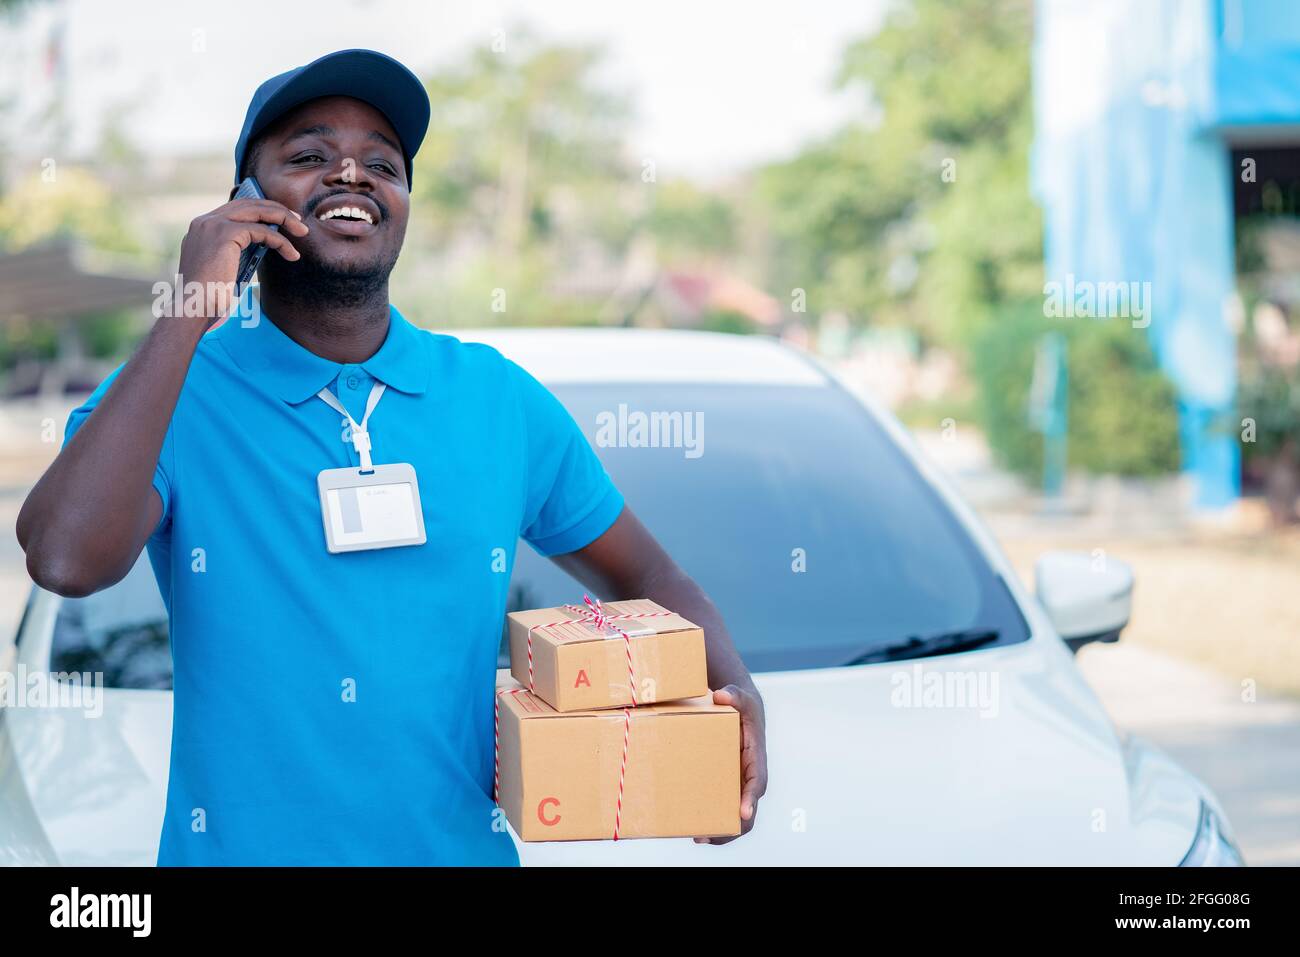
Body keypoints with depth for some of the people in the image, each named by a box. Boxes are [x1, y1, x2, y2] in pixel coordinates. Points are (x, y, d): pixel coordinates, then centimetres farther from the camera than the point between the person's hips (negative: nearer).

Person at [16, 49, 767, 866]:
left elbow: (647, 579, 7)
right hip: (242, 845, -2)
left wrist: (732, 687, -13)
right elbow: (66, 561, -26)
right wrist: (189, 315, -23)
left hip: (463, 844, 3)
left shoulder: (502, 400, -1)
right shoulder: (172, 393, -8)